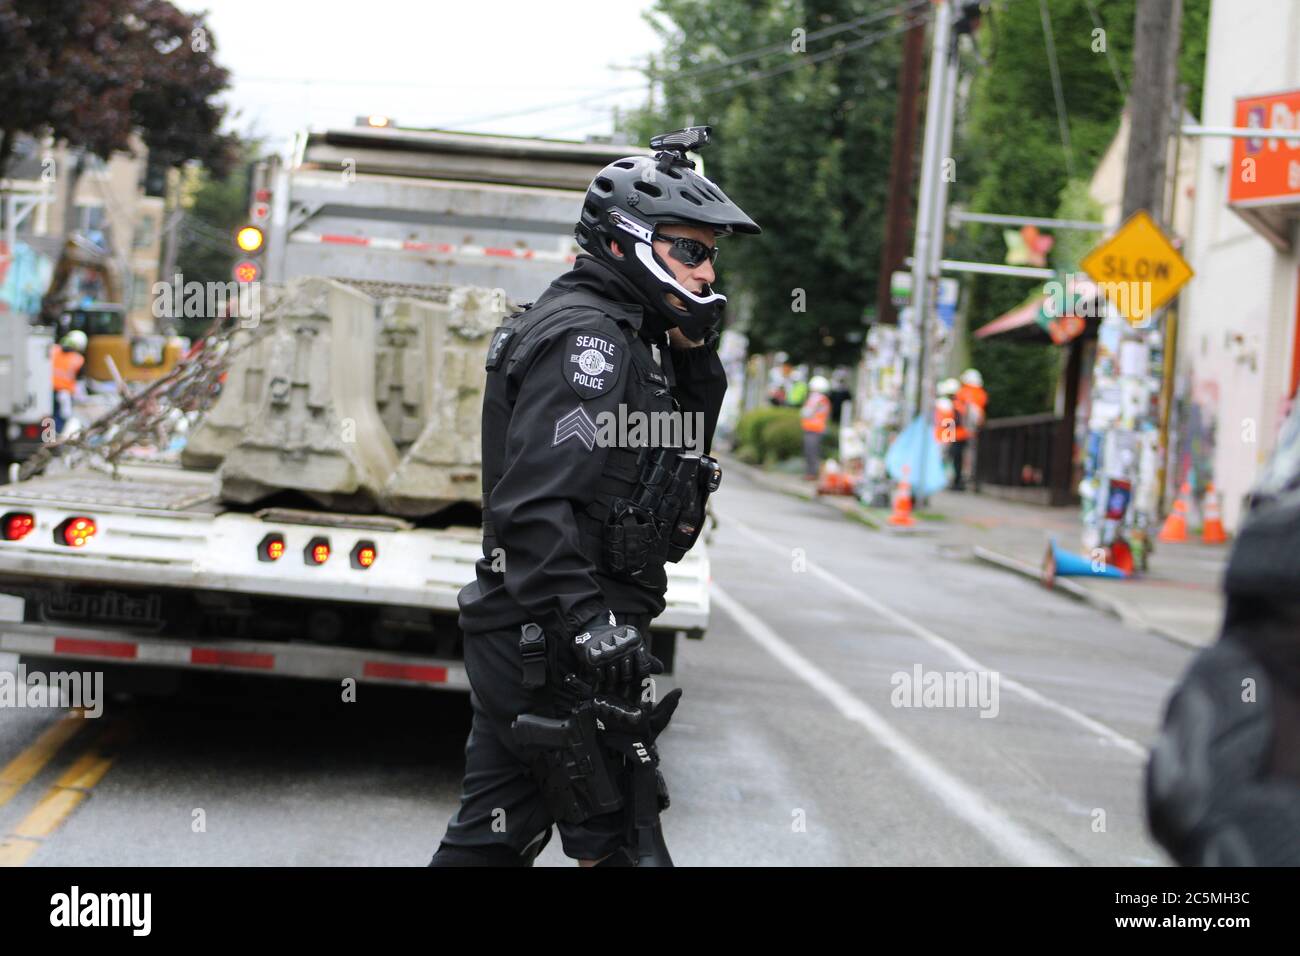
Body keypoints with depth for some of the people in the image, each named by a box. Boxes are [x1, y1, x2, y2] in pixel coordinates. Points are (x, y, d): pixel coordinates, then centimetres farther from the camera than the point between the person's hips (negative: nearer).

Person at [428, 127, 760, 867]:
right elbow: (537, 504, -26)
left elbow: (679, 449, 22)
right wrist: (587, 623, -32)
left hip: (519, 638, 10)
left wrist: (696, 360, 7)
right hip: (553, 648, -10)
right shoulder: (589, 340, -16)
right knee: (618, 845, -3)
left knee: (492, 835, 14)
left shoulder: (617, 336, 17)